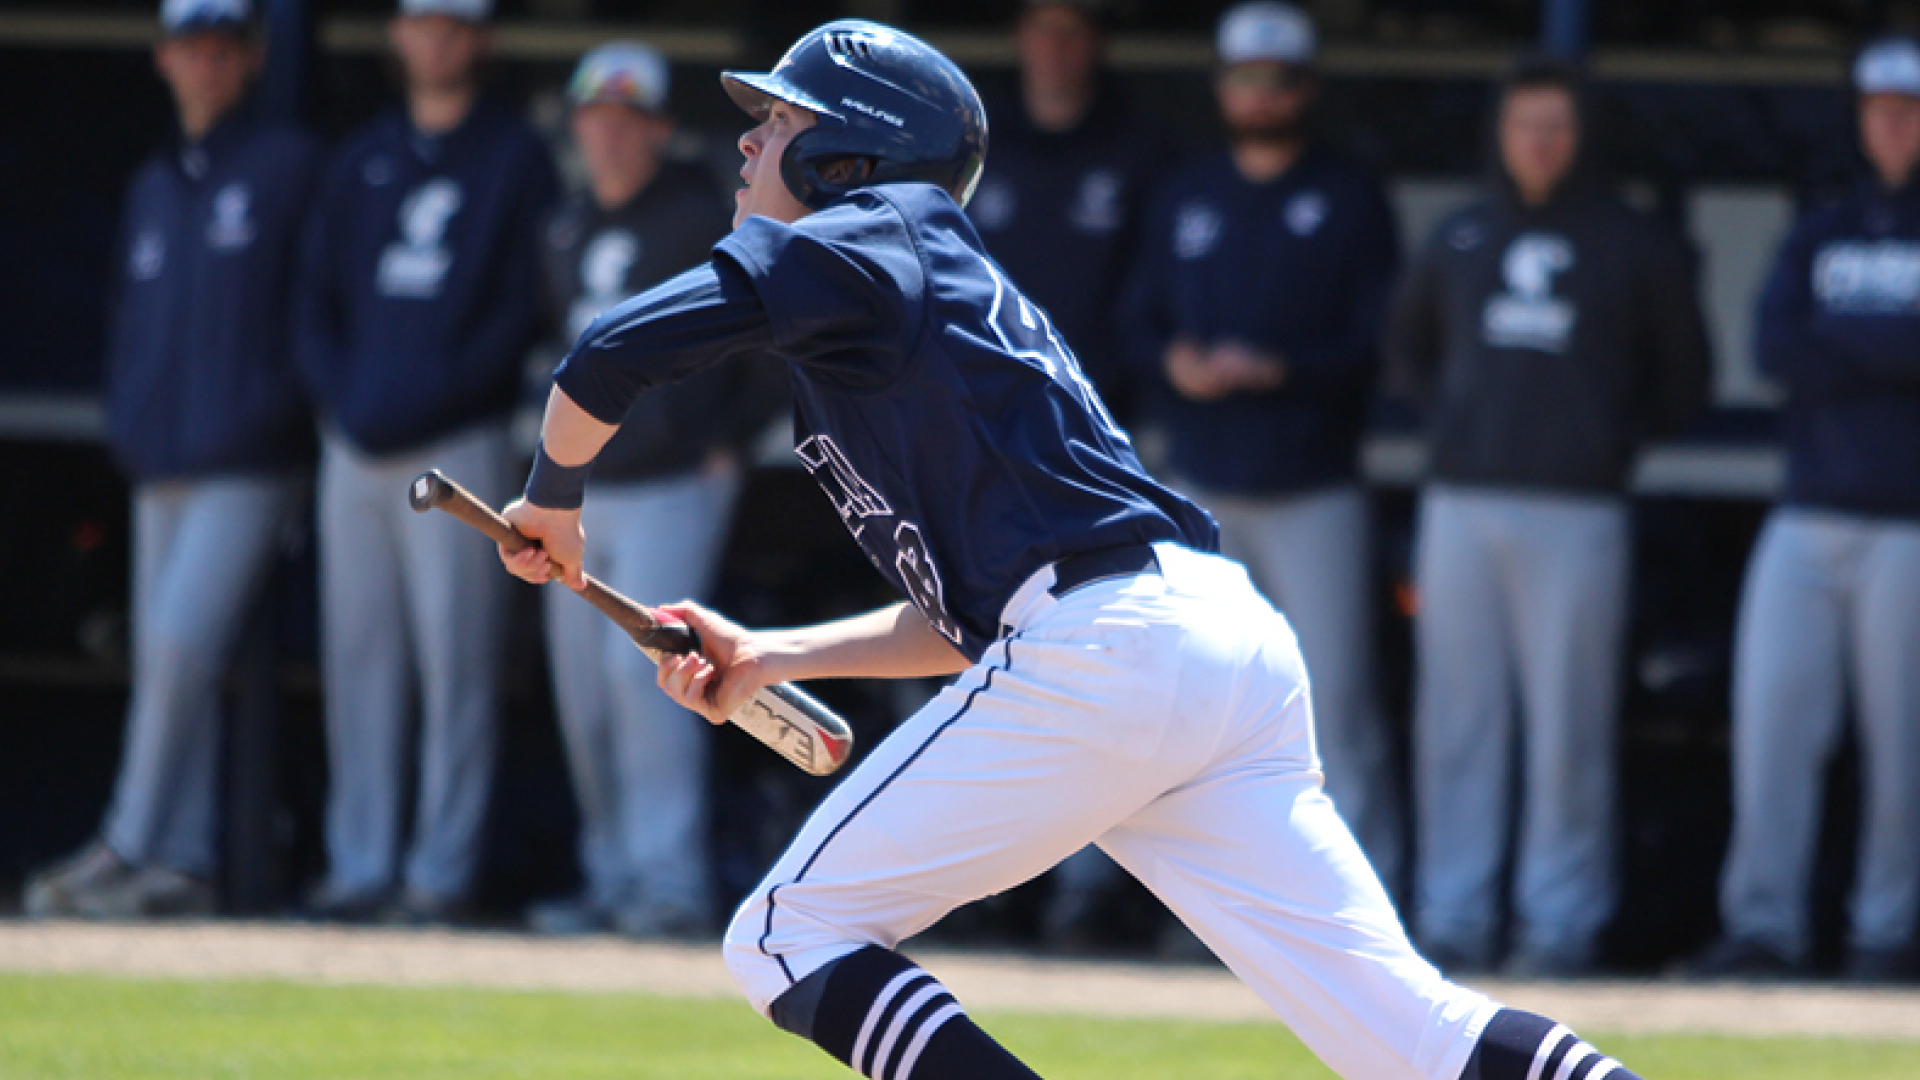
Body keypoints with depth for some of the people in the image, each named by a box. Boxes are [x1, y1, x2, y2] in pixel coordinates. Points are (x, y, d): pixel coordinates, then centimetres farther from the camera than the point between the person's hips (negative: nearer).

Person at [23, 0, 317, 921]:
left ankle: (126, 851, -12)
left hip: (248, 464, -7)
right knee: (161, 658, 4)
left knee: (182, 643, -16)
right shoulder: (153, 186, 19)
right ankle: (183, 868, 6)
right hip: (162, 465, 7)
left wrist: (281, 407, -10)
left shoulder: (292, 168, -1)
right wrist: (126, 422, 9)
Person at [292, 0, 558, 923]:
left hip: (456, 446, -5)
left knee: (455, 658, -7)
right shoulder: (361, 160, 17)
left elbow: (524, 310, -5)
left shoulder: (515, 159, 2)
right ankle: (360, 864, 7)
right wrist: (340, 395, 0)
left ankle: (440, 870, -6)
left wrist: (431, 398, -13)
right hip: (356, 447, 5)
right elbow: (316, 295, 17)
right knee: (358, 651, 4)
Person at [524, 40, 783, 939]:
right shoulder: (565, 233, 14)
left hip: (674, 485, -7)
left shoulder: (705, 223, -7)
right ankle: (613, 880, 15)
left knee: (641, 663, -17)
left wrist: (730, 441, -8)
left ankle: (669, 881, -16)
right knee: (582, 688, 6)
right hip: (582, 489, 7)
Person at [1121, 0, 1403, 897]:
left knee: (1333, 690, -10)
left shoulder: (1349, 199, 1)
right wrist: (1173, 359, -6)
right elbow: (1140, 317, 16)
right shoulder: (1188, 198, 16)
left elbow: (1380, 341, -6)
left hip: (1312, 491, -5)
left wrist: (1280, 370, -17)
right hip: (1201, 487, 5)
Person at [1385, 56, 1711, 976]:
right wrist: (1453, 412, 14)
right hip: (1459, 506, 3)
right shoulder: (1459, 238, 14)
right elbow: (1408, 342, 28)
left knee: (1568, 724, -5)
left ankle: (1561, 922, -1)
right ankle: (1451, 917, 6)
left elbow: (1682, 374, 11)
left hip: (1576, 512, -3)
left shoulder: (1629, 246, 5)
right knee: (1455, 719, 3)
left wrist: (1616, 437, 2)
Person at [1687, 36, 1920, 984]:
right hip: (1808, 517, 4)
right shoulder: (1819, 236, 17)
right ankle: (1762, 924, -2)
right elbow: (1776, 345, 0)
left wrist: (1836, 340, -4)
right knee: (1772, 718, -4)